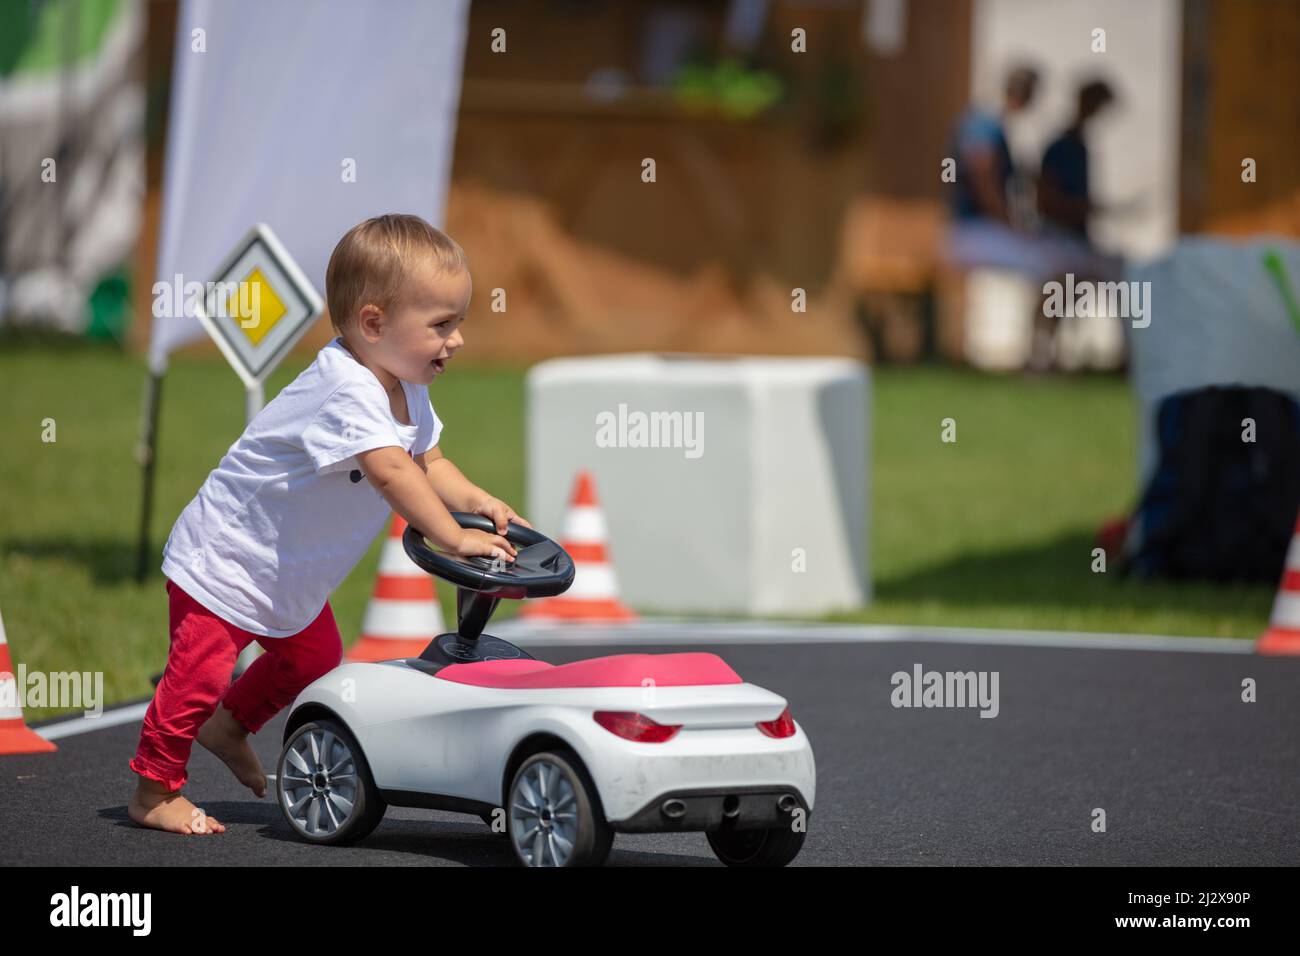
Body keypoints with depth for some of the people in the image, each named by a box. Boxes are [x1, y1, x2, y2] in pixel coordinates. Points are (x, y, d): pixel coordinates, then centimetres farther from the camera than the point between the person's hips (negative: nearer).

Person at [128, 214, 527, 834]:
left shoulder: (406, 392, -1)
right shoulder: (347, 392, -34)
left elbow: (428, 463, 6)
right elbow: (391, 472, -43)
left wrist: (479, 502, -13)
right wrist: (453, 539, -44)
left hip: (291, 574, 10)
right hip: (225, 558, -10)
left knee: (316, 659, 21)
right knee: (199, 673, -7)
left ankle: (229, 725, 43)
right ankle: (154, 793, 7)